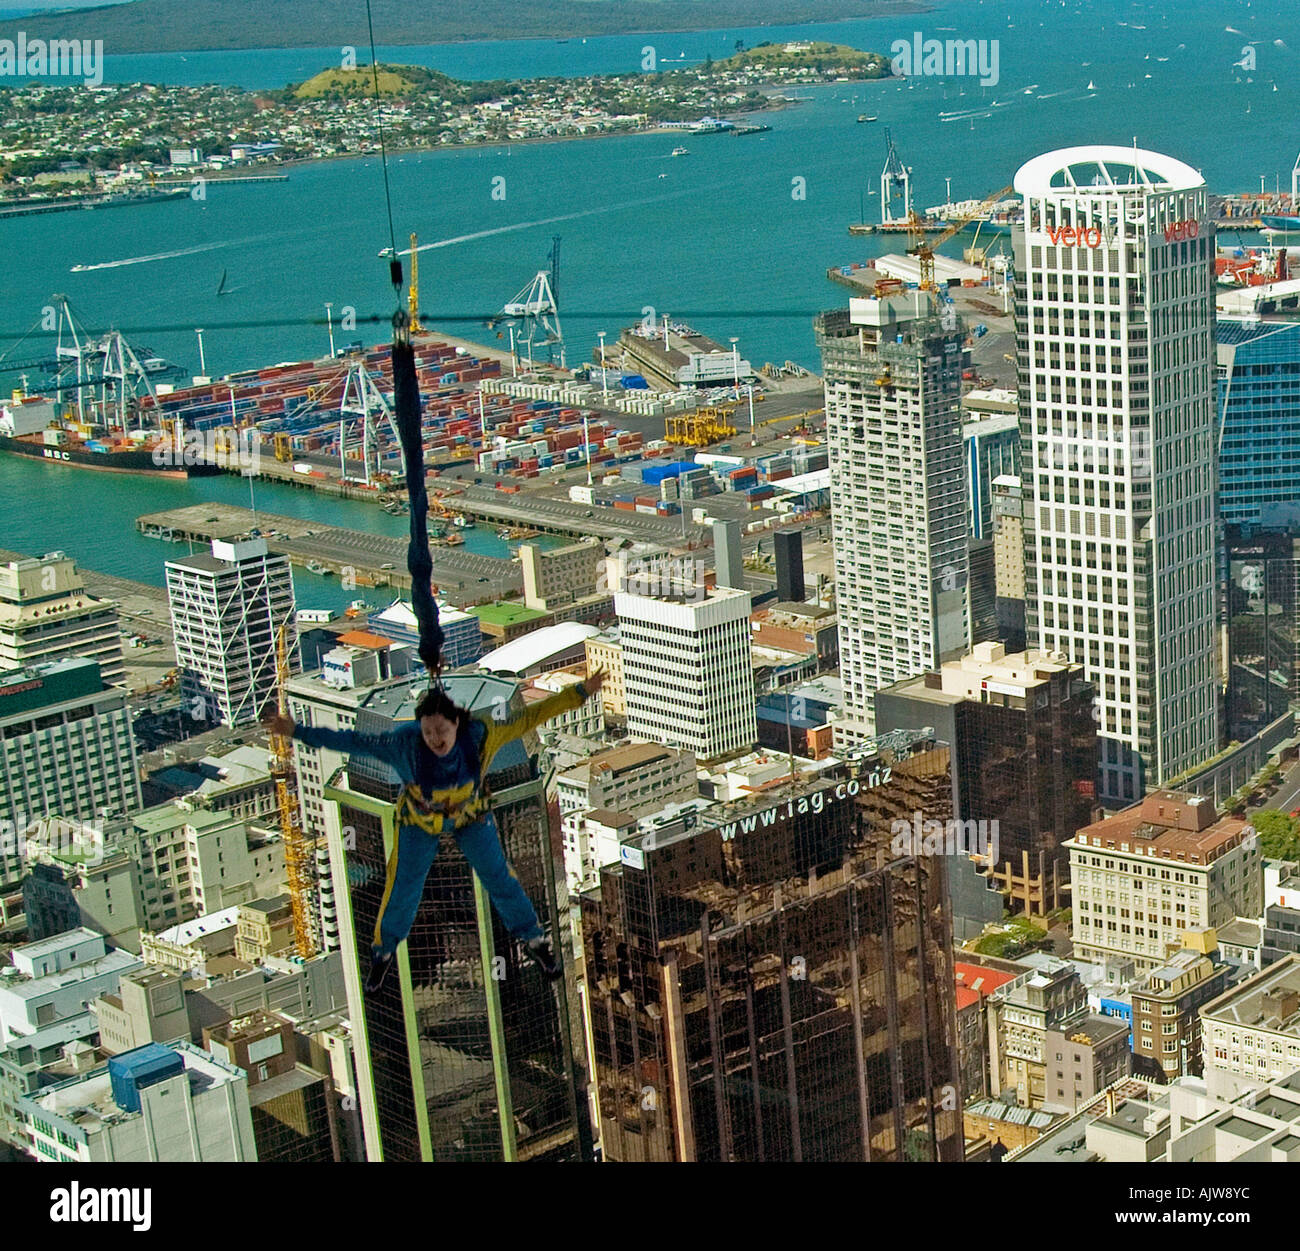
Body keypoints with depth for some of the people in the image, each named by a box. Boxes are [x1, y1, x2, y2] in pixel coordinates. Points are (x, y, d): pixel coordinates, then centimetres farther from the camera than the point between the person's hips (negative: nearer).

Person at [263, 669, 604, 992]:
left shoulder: (479, 733, -33)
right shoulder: (405, 743, -35)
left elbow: (530, 717, -27)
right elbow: (353, 742, -27)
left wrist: (581, 692, -28)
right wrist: (297, 731, -30)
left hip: (471, 814, 1)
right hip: (420, 819, 0)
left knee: (498, 878, 8)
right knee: (403, 887, 9)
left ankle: (534, 940, 34)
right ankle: (384, 951, 37)